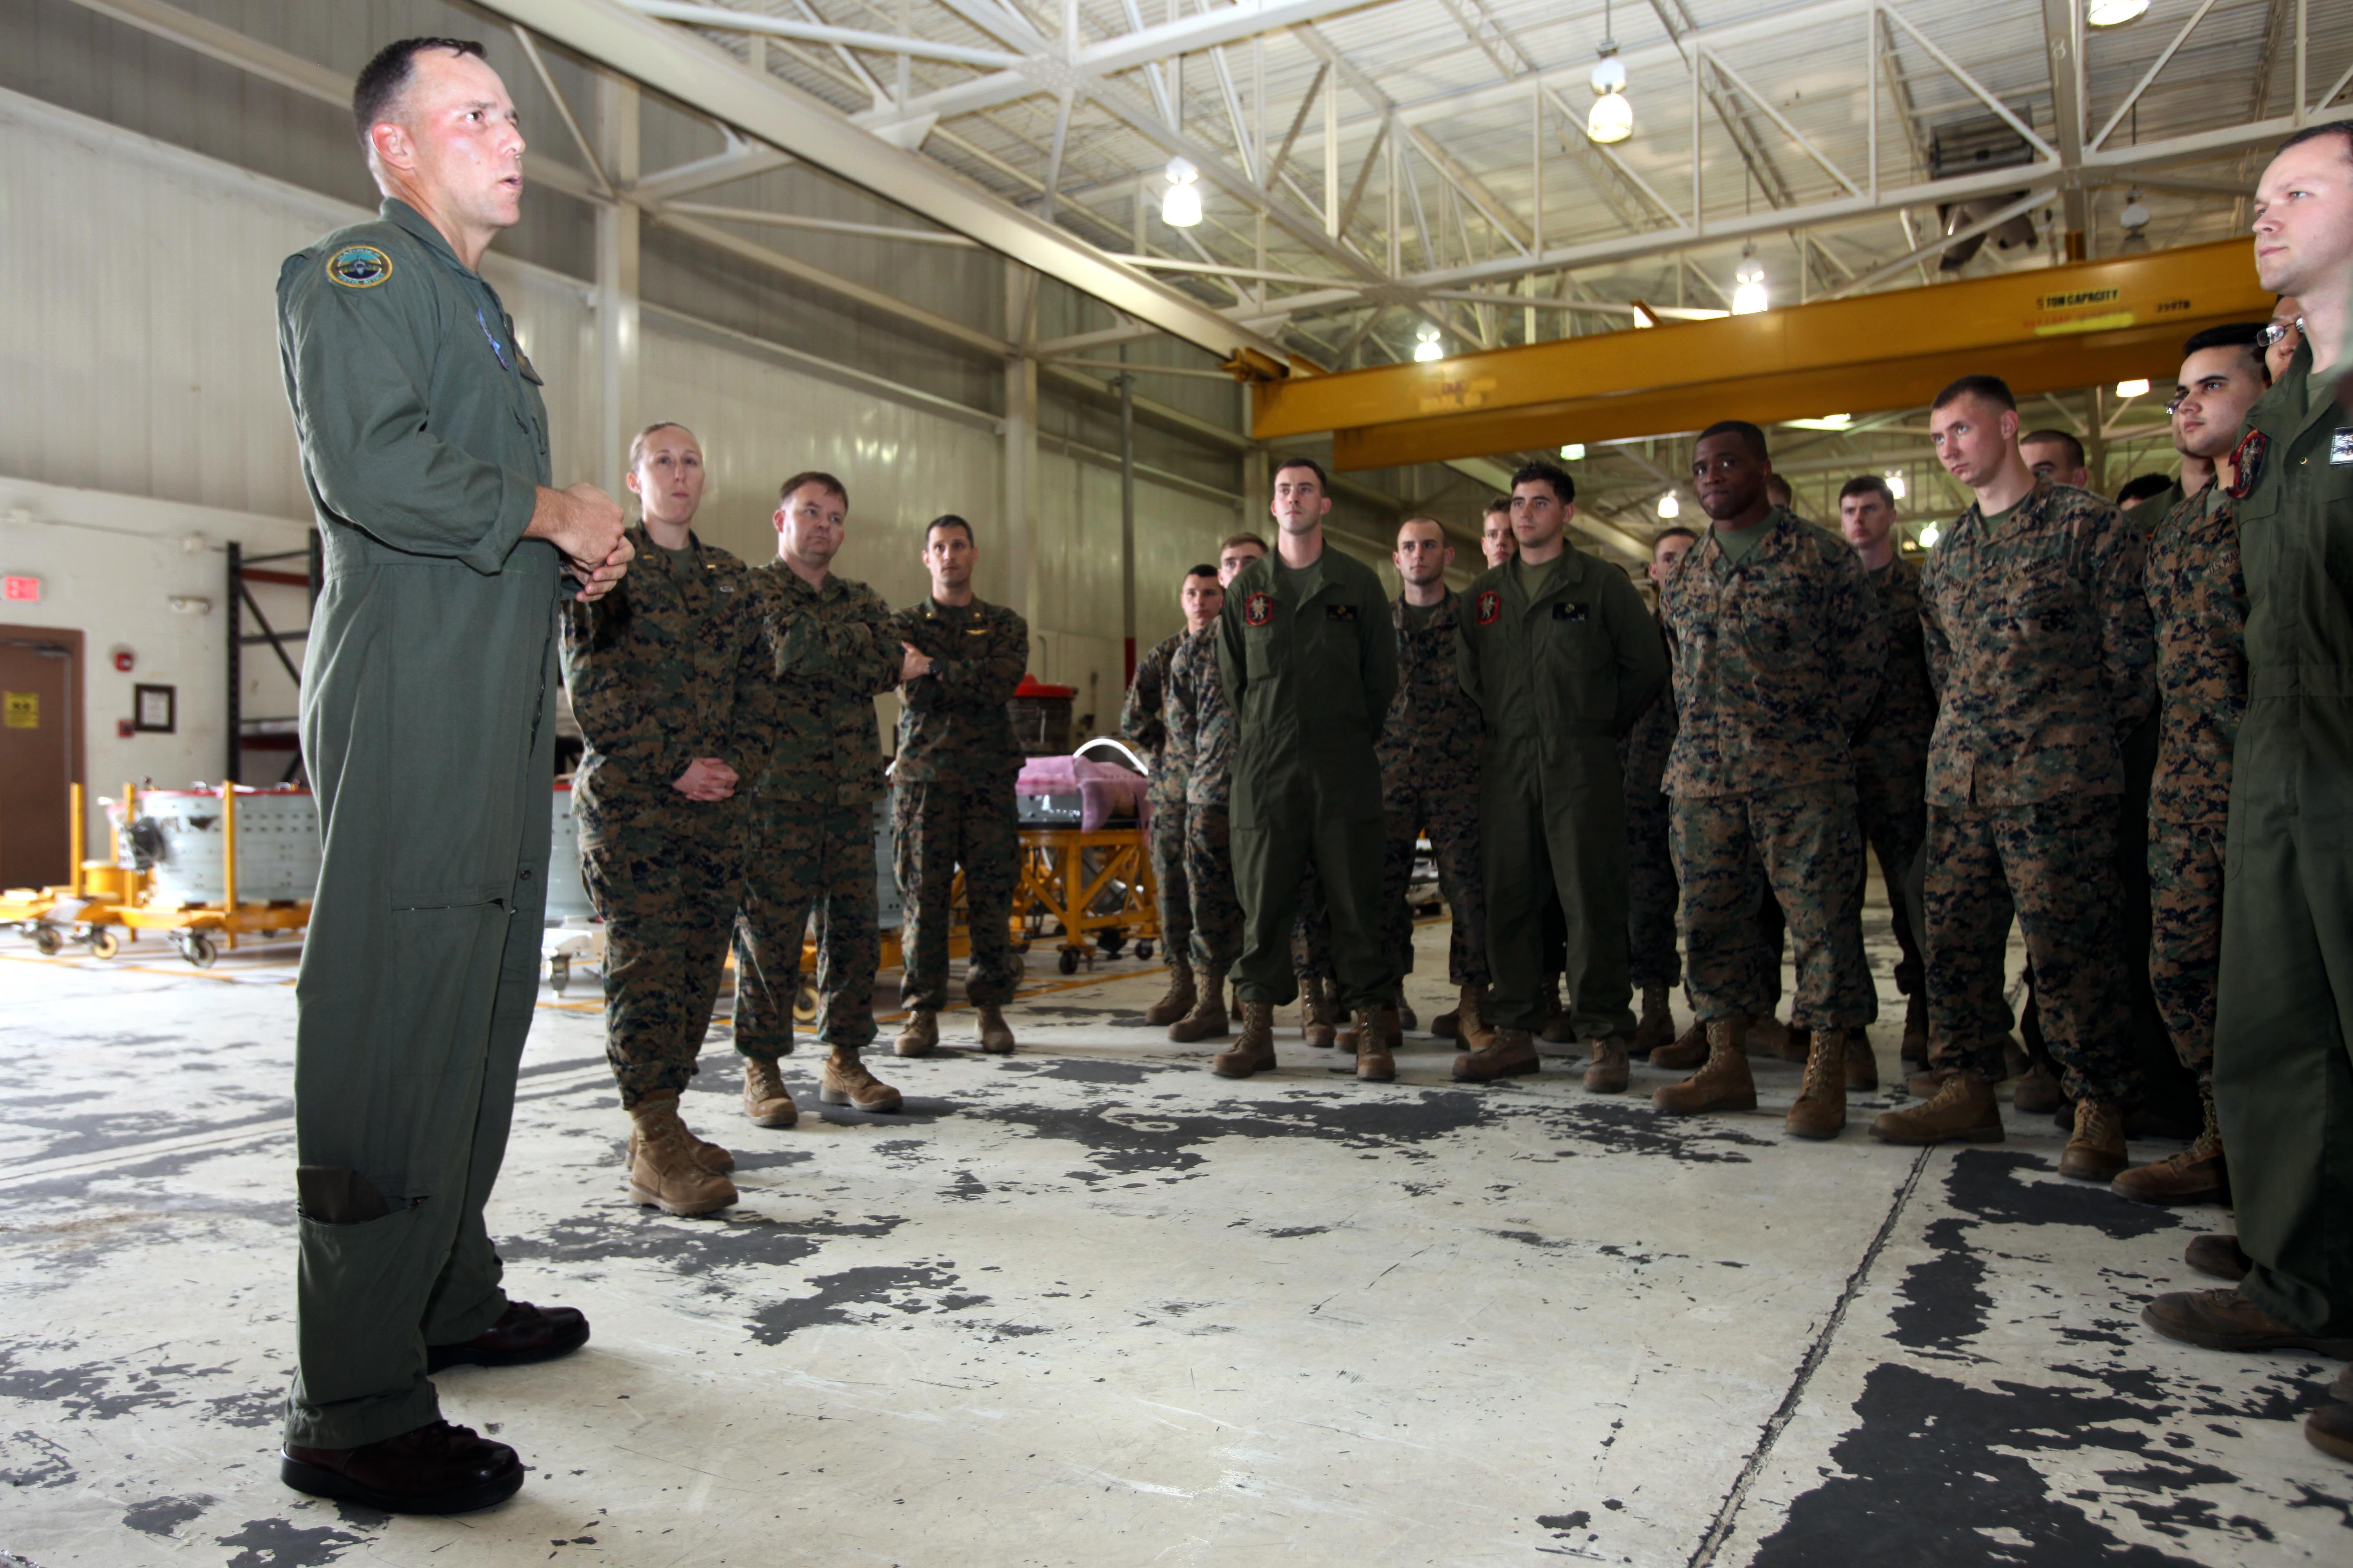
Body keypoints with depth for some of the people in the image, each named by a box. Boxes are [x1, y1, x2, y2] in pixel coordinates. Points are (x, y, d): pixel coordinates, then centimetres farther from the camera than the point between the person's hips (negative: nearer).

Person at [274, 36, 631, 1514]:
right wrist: (547, 513, -7)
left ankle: (451, 1300, 26)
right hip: (409, 708, -10)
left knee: (482, 1018, 13)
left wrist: (582, 550, 11)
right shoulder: (357, 272, -2)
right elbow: (375, 469, -19)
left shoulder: (483, 311, 28)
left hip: (501, 708, 10)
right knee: (394, 1030, -10)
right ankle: (353, 1407, -3)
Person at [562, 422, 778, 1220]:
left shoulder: (732, 579, 18)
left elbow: (758, 688, 15)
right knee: (647, 963, -10)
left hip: (717, 802, 5)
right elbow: (592, 691, -7)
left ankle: (659, 1119, 16)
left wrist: (736, 764, -2)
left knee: (698, 965, 5)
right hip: (628, 801, -5)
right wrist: (674, 768, -12)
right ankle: (655, 1144, -7)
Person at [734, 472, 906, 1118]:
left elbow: (889, 668, 1)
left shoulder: (863, 601, 19)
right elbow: (789, 652, -15)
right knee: (769, 932, -3)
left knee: (856, 927, 6)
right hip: (776, 791, -5)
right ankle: (762, 1069, 9)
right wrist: (863, 653, -4)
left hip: (851, 792, 5)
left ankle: (845, 1060, 17)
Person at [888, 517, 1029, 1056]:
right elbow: (913, 695, -5)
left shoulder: (1006, 626, 14)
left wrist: (935, 668, -11)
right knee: (923, 895, -2)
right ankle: (922, 1011, 6)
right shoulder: (904, 625, 12)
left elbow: (1002, 682, -7)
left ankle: (991, 1008, 8)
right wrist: (971, 680, -13)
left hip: (989, 777, 0)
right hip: (925, 775, 0)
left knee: (992, 894, -1)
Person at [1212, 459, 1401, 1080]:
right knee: (1262, 896, 3)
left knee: (1355, 897, 0)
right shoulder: (1246, 588, 11)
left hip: (1344, 770, -1)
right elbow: (1231, 679, 14)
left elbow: (1382, 678, 8)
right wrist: (1261, 744, 10)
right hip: (1264, 769, 1)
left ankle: (1372, 1029, 6)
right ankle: (1257, 1028, 11)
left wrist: (1349, 743, 8)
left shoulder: (1358, 583, 7)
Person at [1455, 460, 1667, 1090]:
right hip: (1505, 762, 4)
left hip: (1581, 762, -4)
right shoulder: (1486, 590, 15)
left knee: (1591, 898, -5)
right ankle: (1516, 1032, 13)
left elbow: (1647, 664, 4)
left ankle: (1606, 1038, 2)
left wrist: (1604, 727, 5)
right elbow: (1467, 669, 23)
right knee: (1507, 897, 4)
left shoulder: (1602, 582, 4)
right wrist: (1496, 724, 14)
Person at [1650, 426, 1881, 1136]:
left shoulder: (1820, 555, 1)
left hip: (1801, 771, -4)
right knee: (1710, 914, 6)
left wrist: (1824, 730, 0)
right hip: (1702, 772, 5)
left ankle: (1826, 1077, 5)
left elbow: (1867, 650, 3)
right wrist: (1696, 737, 11)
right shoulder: (1686, 572, 15)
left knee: (1821, 914, -3)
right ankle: (1727, 1063, 17)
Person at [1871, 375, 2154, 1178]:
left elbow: (2131, 651, -3)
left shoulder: (2089, 523, -1)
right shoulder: (1947, 549, 17)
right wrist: (1973, 735, 13)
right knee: (1953, 938, 7)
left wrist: (2084, 743, -1)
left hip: (2056, 780, -6)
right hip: (1958, 775, 6)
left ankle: (2101, 1109, 7)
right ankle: (1968, 1090, 17)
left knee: (2068, 948, -5)